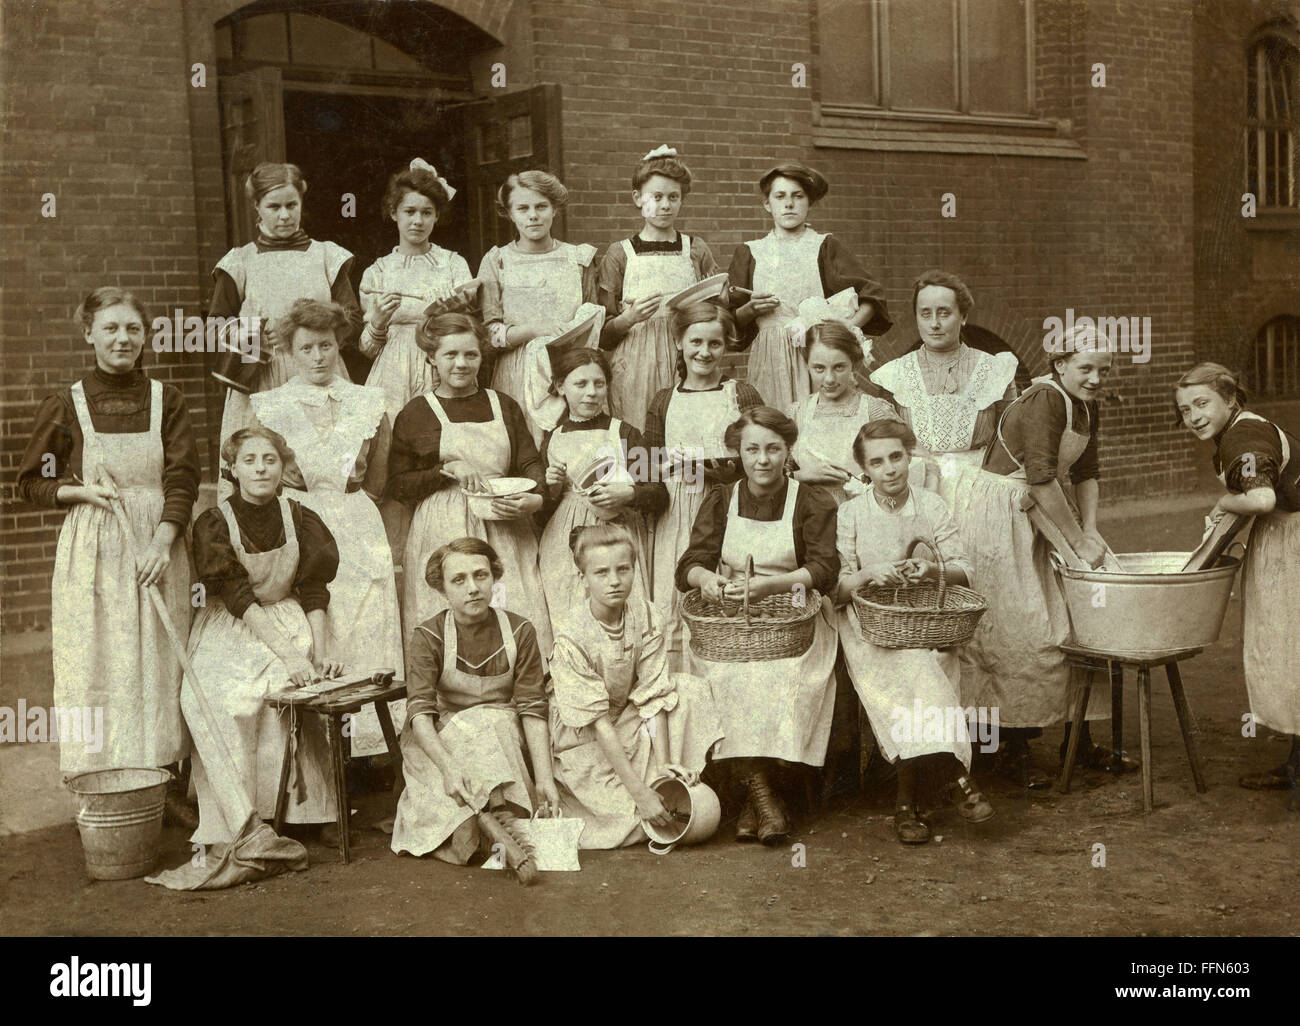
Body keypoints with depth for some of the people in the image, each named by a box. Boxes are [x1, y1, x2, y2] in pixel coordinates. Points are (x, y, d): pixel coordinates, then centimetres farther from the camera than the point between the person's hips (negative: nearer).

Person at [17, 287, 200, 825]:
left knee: (159, 662, 2)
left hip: (157, 547, 1)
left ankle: (167, 784, 10)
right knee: (96, 665, -2)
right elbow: (31, 483, 9)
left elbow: (183, 477, -1)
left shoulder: (166, 399, 5)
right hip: (91, 552, -1)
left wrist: (162, 541, -13)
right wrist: (81, 490, -9)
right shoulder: (66, 406, 2)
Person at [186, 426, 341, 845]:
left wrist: (319, 652, -15)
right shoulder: (214, 524, -7)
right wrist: (289, 654, -27)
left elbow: (313, 593, 1)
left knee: (283, 689, -30)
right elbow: (239, 599, -16)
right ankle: (240, 822, -23)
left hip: (288, 625, 2)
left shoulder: (299, 519, 2)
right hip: (230, 633, -1)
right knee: (217, 697, -30)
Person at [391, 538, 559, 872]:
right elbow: (420, 711, -20)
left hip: (501, 735, 2)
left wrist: (545, 778, -21)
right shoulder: (428, 636, -10)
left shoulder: (519, 632, -5)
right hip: (437, 743, -2)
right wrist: (449, 768, -38)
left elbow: (532, 709, -9)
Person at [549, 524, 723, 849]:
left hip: (628, 721, 5)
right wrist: (639, 791, -30)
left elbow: (653, 696, -12)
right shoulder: (571, 636, -25)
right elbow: (598, 722, -26)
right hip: (583, 741, -5)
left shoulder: (643, 618, -11)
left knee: (691, 690, -14)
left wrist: (664, 763, -23)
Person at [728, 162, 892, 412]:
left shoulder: (827, 248, 9)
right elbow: (728, 322, 14)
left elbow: (871, 298, 1)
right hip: (769, 362, 1)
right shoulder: (749, 254, 14)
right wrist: (750, 309, -6)